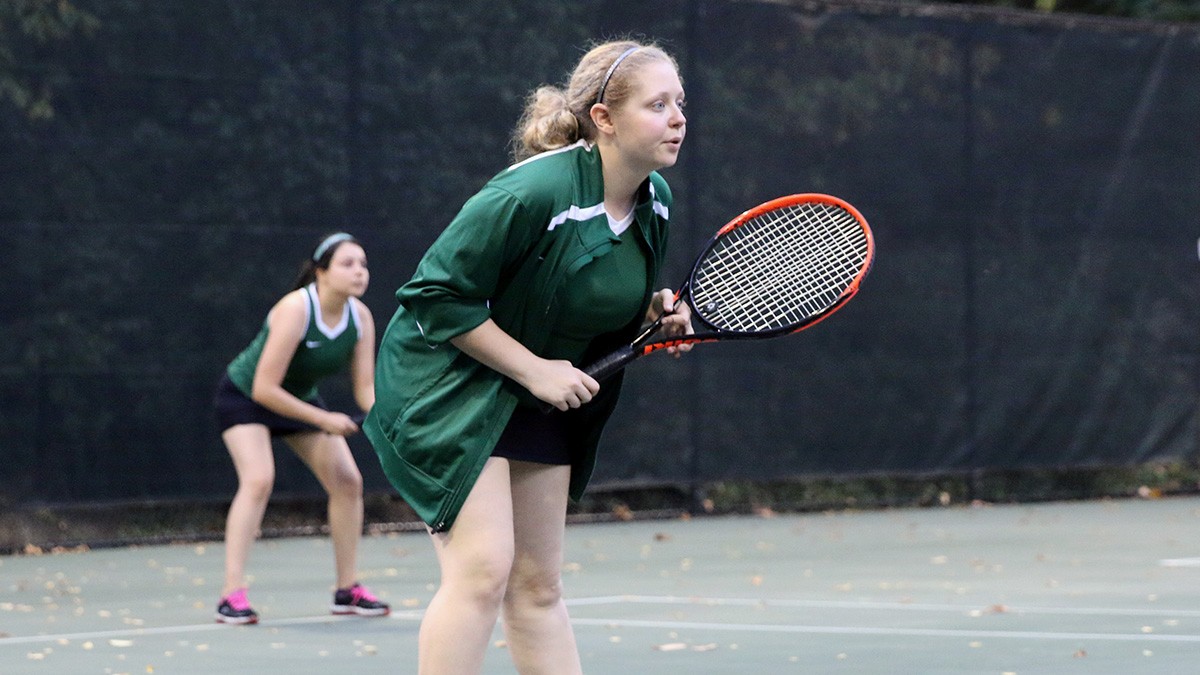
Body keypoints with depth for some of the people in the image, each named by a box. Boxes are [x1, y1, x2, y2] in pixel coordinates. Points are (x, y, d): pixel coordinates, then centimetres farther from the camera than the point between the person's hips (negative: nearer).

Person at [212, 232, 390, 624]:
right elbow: (264, 389, -33)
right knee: (259, 479, -26)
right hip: (244, 396, -7)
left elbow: (365, 389, -10)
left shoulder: (361, 318, -14)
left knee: (348, 481, 0)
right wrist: (324, 420, -31)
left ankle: (347, 590, 13)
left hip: (300, 397, 7)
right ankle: (231, 596, -26)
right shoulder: (295, 310, -33)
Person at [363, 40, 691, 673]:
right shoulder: (534, 192, -26)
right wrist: (534, 369, -21)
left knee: (537, 586, 8)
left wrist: (656, 312, -5)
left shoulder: (654, 201, 0)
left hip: (538, 402, 8)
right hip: (448, 389, -8)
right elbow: (435, 295, -22)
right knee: (483, 569, -18)